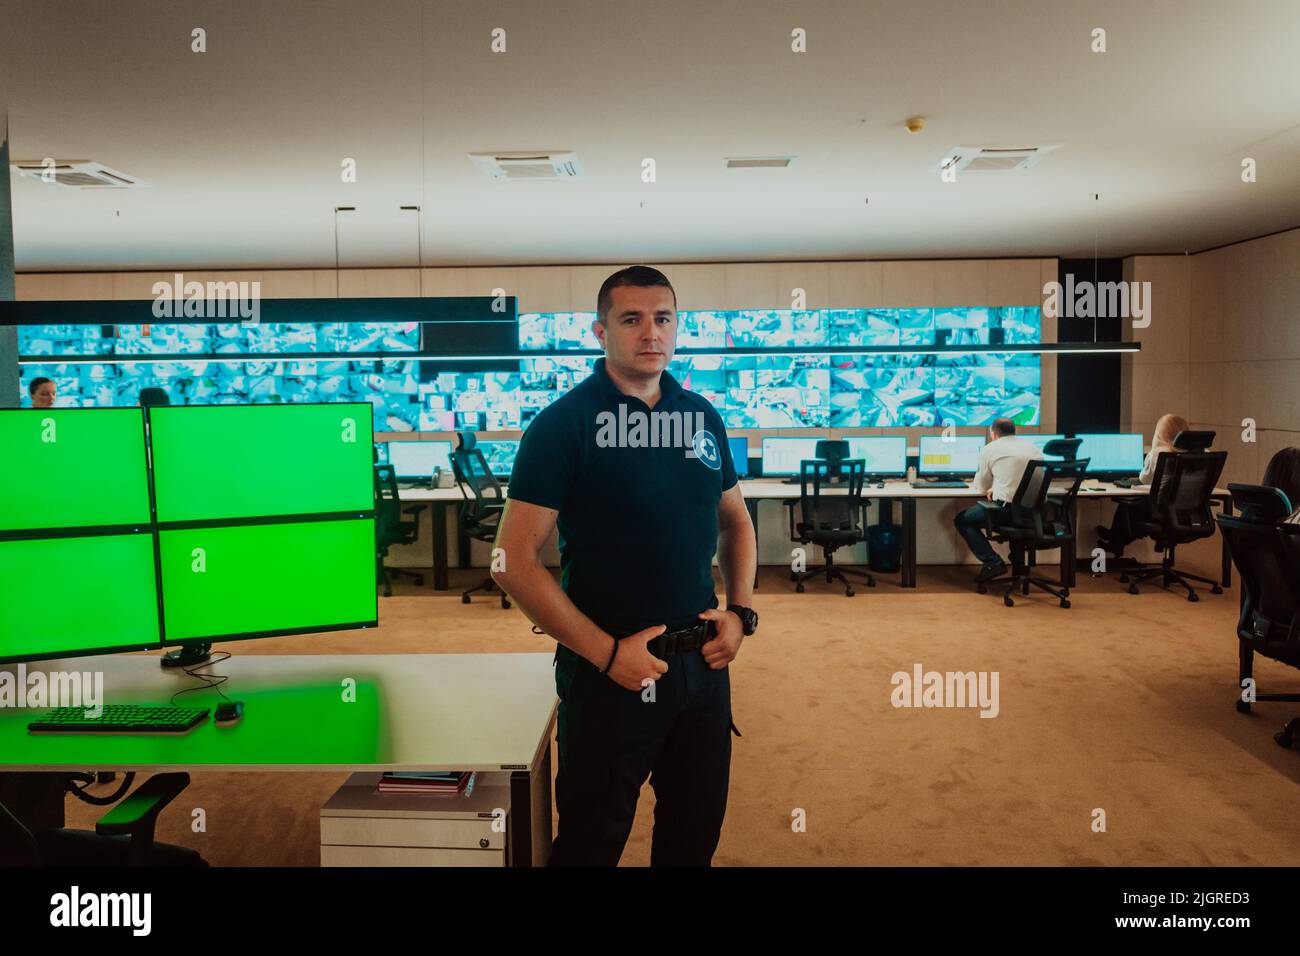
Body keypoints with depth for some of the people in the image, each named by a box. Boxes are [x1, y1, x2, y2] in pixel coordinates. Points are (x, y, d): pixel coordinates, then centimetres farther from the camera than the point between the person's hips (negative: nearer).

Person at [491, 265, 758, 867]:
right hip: (610, 669, -5)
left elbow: (735, 521, 18)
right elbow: (515, 561, -16)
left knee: (697, 828, 20)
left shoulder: (704, 417, 5)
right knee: (593, 838, 13)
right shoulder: (563, 423, -12)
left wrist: (740, 611, 2)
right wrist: (606, 652, -18)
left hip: (703, 661, 5)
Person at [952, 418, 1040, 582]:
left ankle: (992, 562, 0)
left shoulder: (989, 449, 3)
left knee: (962, 520, 14)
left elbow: (981, 487, 14)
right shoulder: (1033, 447, 16)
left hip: (1008, 510, -6)